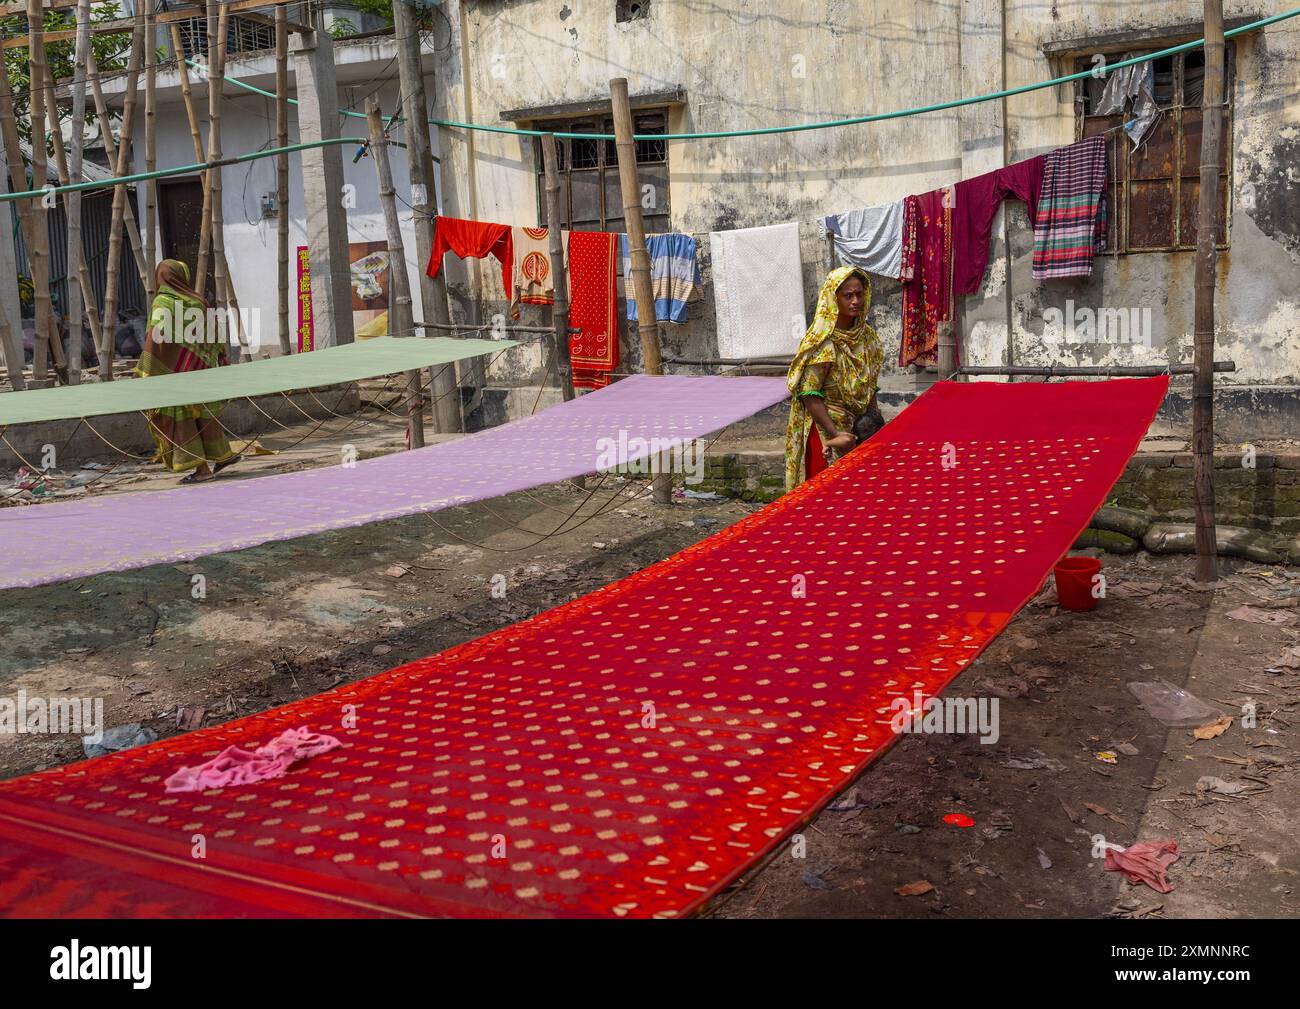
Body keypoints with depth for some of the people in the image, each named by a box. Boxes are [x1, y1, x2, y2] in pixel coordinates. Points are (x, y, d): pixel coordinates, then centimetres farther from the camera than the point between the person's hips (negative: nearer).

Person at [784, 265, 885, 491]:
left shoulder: (866, 337, 6)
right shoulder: (824, 343, -16)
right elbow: (809, 395, -20)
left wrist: (874, 424, 4)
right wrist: (835, 434, -24)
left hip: (856, 428, 7)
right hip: (824, 429, -7)